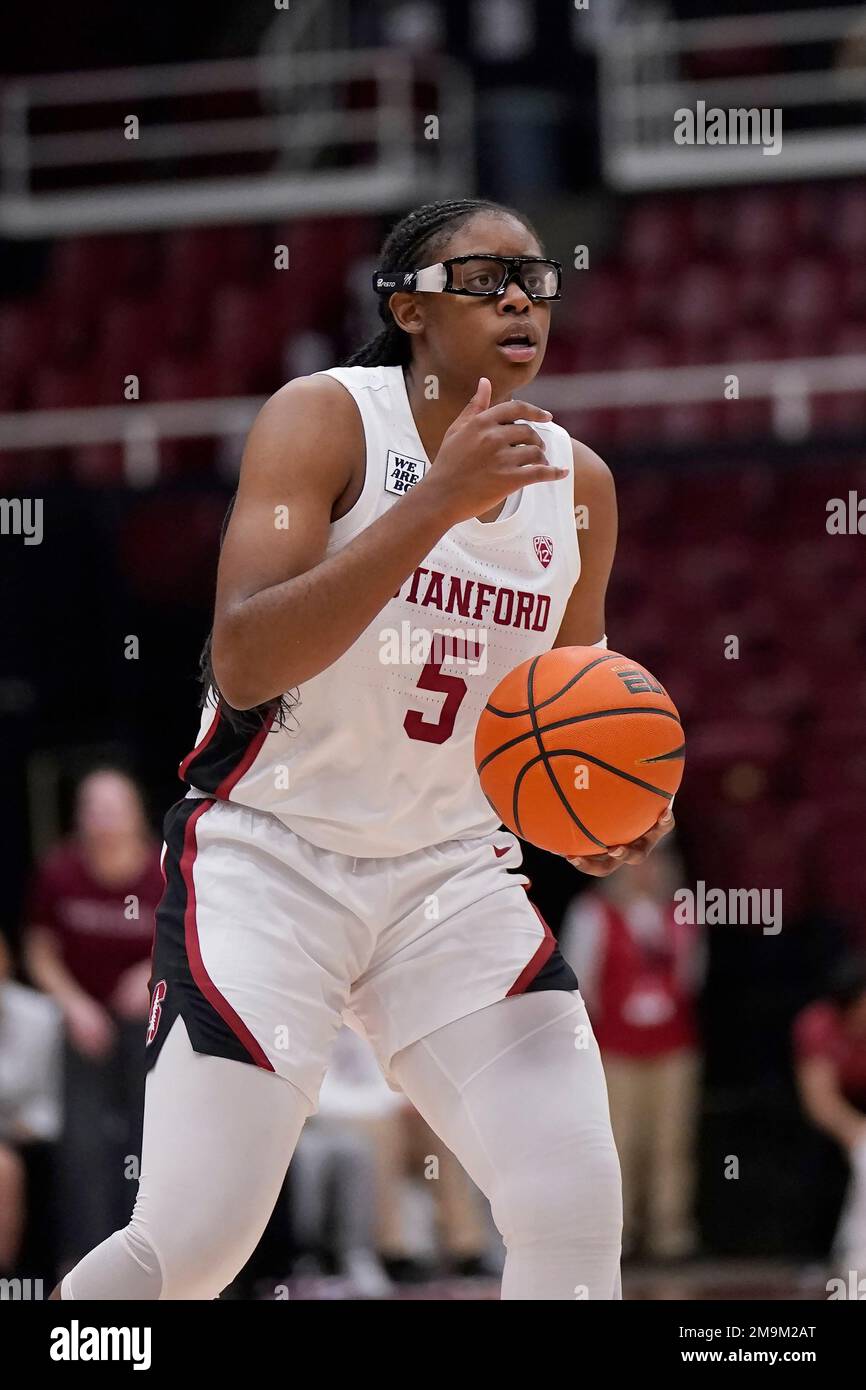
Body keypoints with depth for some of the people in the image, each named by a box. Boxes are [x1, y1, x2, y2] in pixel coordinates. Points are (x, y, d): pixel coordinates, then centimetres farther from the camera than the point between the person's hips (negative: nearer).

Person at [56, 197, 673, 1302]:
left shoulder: (576, 484, 5)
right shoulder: (327, 419, -12)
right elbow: (243, 665, -25)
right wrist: (436, 504, -30)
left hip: (453, 873, 5)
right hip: (268, 856, -5)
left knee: (576, 1208, -13)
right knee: (195, 1239, -13)